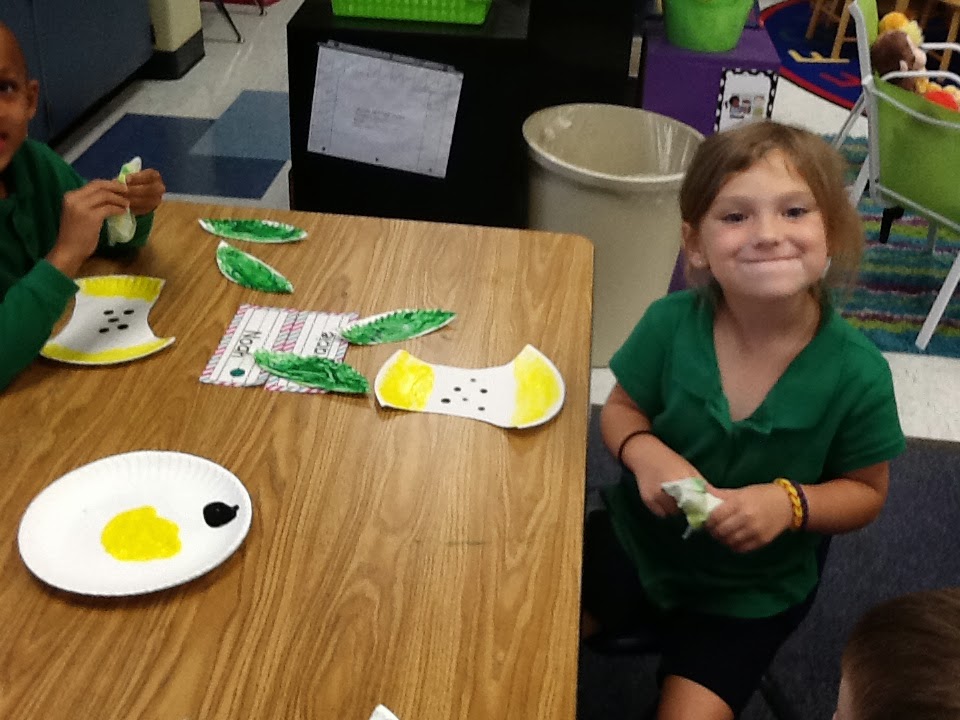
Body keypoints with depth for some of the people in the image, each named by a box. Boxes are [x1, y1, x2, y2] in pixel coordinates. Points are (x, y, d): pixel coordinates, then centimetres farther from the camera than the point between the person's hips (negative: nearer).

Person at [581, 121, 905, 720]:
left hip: (753, 590, -1)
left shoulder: (857, 373, -24)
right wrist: (644, 452, -26)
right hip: (638, 541, 2)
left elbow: (866, 491, -8)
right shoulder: (671, 324, -21)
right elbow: (621, 409, -3)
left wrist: (791, 503, -28)